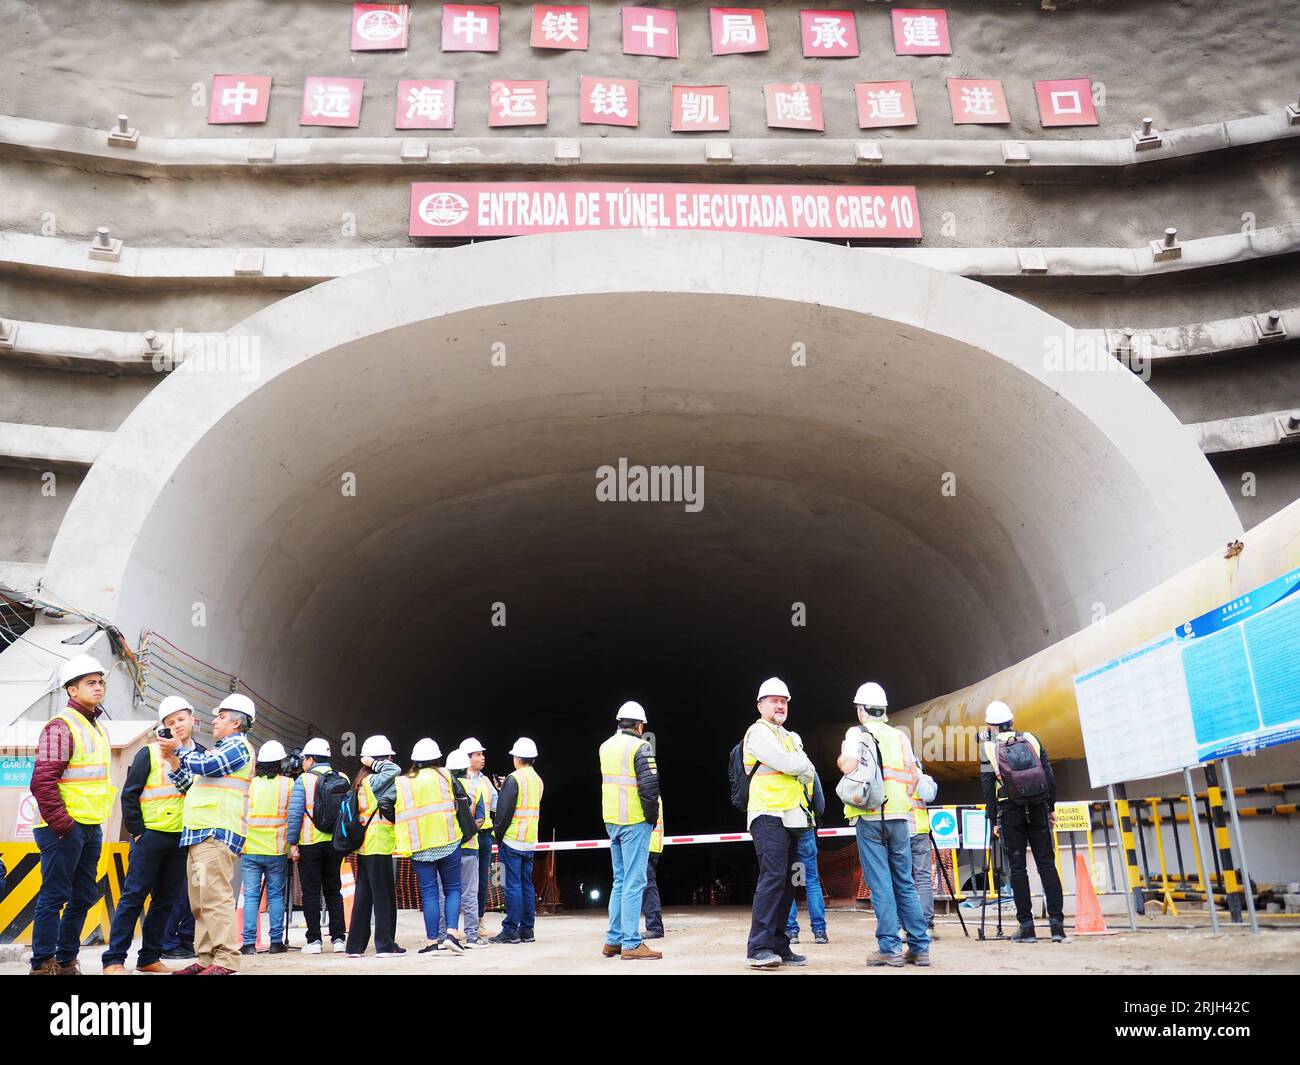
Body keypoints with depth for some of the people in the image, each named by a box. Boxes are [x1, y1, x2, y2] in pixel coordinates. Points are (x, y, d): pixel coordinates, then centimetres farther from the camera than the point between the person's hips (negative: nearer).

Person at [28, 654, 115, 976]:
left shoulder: (97, 728, 16)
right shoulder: (61, 726, -12)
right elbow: (42, 781, -18)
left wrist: (98, 822, 18)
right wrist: (61, 824, -18)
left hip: (91, 828, 9)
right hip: (65, 828, -9)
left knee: (83, 897, 13)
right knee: (54, 897, -2)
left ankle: (66, 961, 23)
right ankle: (43, 964, 7)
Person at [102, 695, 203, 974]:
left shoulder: (201, 756, 10)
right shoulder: (149, 753, -1)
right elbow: (129, 794, -3)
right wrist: (137, 831, -7)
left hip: (184, 839, 4)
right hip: (151, 835, -4)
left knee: (167, 901, 8)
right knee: (134, 897, -2)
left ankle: (150, 957, 18)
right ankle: (114, 959, 4)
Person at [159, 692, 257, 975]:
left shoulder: (238, 746, -2)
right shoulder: (222, 749, 27)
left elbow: (207, 765, -17)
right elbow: (192, 785, 28)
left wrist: (179, 749, -1)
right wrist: (173, 759, 20)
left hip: (218, 834, -10)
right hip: (200, 834, 10)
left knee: (215, 897, -15)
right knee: (200, 901, 10)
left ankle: (225, 961, -17)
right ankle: (206, 959, 14)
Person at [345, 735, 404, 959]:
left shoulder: (363, 780, 13)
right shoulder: (374, 780, -13)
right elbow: (393, 770, -27)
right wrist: (375, 764, -13)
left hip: (365, 846, 9)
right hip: (378, 844, -9)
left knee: (363, 896, 12)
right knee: (384, 896, -2)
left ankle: (356, 945, 17)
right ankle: (385, 945, 1)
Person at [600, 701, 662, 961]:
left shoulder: (606, 746, 11)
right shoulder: (639, 747, -12)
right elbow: (649, 785, -17)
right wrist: (652, 816, -6)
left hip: (611, 821, 7)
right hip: (635, 821, -7)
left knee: (620, 881, 16)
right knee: (634, 883, -4)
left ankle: (613, 941, 18)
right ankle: (631, 944, -3)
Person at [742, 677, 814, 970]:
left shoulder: (788, 736, 24)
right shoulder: (759, 732, -5)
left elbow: (808, 772, 15)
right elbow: (790, 765, -16)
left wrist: (795, 767, -4)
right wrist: (799, 762, 3)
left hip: (790, 818, 9)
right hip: (769, 816, -9)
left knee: (787, 882, 8)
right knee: (772, 877, -16)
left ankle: (778, 946, 13)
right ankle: (758, 948, -16)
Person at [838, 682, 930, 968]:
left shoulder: (857, 733, -3)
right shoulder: (900, 735, 13)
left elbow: (849, 766, -17)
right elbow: (914, 775, 12)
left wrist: (841, 756, 4)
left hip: (870, 817, -4)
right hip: (900, 816, 5)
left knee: (880, 885, -1)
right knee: (905, 883, 11)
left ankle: (890, 948, 0)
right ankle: (919, 947, 13)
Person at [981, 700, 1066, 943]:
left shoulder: (988, 748, -2)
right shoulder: (1031, 739, 5)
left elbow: (988, 789, -3)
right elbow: (1049, 776, 4)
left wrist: (994, 821, 4)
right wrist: (1051, 807, 12)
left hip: (1011, 813, -2)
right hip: (1038, 810, 2)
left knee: (1018, 868, 3)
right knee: (1047, 865, 5)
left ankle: (1026, 926, 2)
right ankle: (1057, 924, 1)